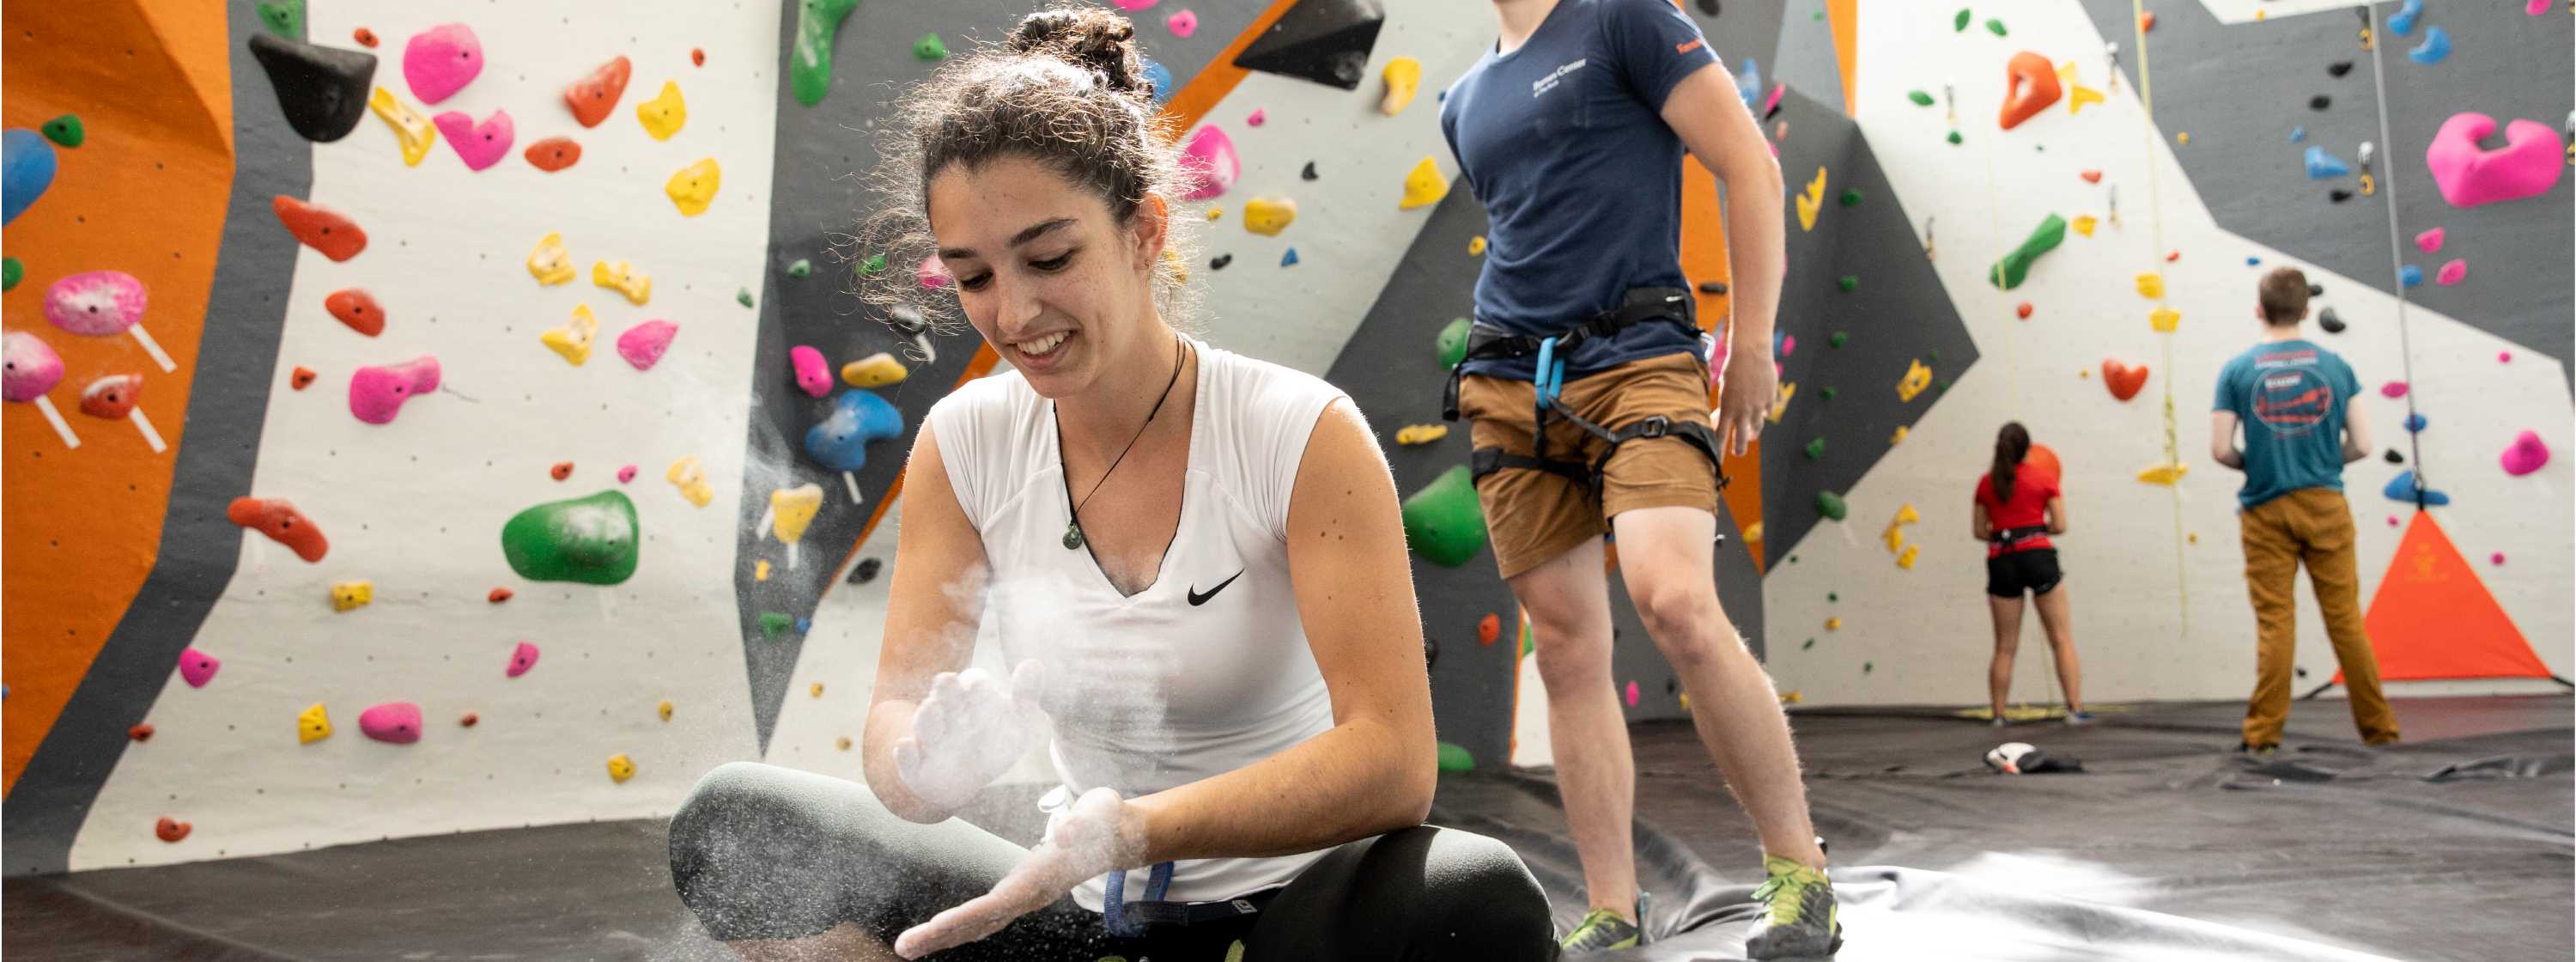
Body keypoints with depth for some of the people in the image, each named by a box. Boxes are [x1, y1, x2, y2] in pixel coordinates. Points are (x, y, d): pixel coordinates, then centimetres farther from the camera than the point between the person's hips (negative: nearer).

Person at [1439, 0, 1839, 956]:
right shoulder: (1464, 103, 21)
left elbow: (1750, 166, -3)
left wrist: (1753, 346, -7)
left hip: (1636, 360, -6)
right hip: (1509, 387, 6)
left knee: (1675, 602, -24)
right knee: (1567, 650, 2)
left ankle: (1799, 868, -7)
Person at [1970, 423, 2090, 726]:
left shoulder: (1986, 483, 9)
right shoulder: (2045, 477, 4)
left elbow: (1980, 531, 10)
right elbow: (2059, 526, 0)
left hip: (2001, 562, 2)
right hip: (2038, 556, -2)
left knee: (2005, 647, 8)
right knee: (2062, 639, 4)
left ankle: (1998, 715, 6)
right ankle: (2075, 709, -1)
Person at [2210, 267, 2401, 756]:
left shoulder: (2236, 370, -4)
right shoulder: (2335, 366, 1)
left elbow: (2221, 449, -8)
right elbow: (2361, 445, 1)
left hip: (2266, 512, -1)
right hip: (2325, 505, 1)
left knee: (2274, 623, 2)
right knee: (2345, 618, 9)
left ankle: (2263, 734, 3)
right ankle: (2379, 727, 15)